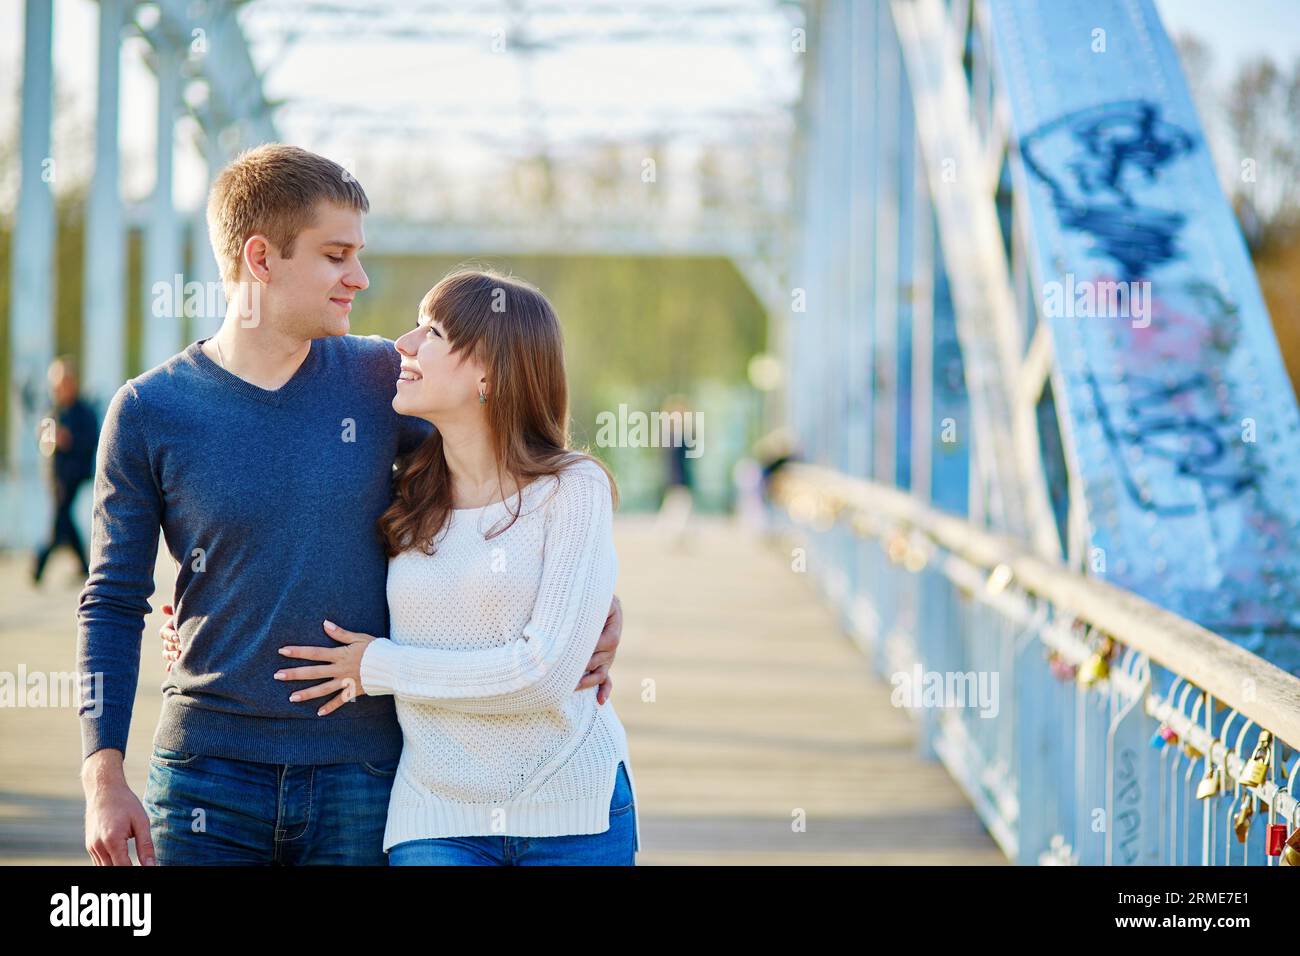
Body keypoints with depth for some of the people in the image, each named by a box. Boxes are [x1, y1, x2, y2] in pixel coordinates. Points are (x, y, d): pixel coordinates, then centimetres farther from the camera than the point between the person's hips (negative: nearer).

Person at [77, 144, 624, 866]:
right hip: (208, 773, -1)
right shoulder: (148, 412, -2)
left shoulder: (380, 379, 2)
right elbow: (115, 605, 2)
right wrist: (104, 776, -5)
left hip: (362, 775, 1)